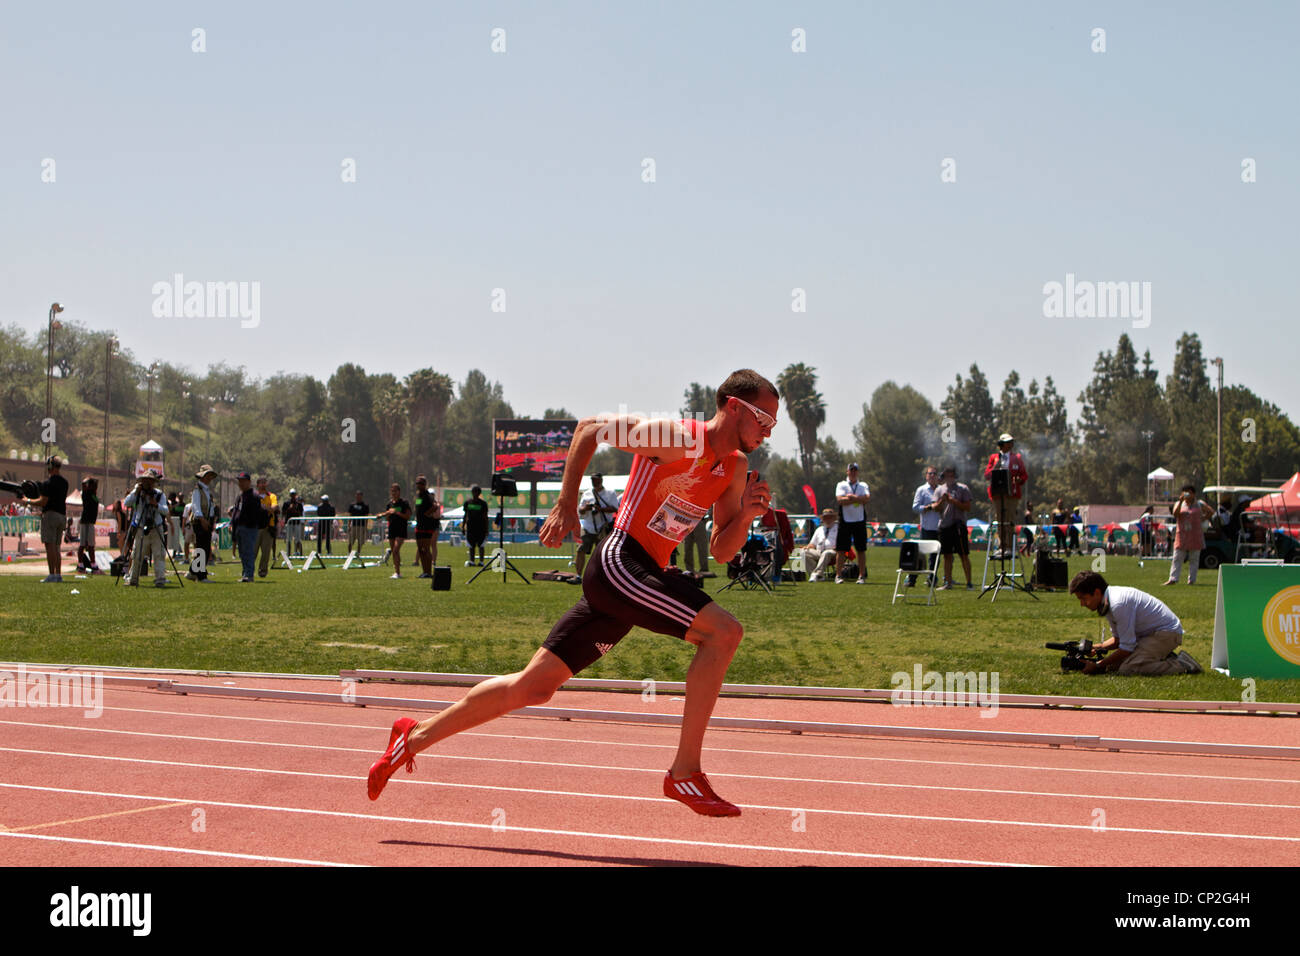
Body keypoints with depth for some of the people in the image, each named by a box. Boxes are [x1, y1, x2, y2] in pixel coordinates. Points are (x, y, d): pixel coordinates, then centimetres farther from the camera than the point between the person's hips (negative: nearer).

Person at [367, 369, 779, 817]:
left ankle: (415, 737, 18)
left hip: (643, 578, 9)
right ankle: (684, 773, -19)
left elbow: (721, 552, 16)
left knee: (532, 687, 9)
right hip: (619, 561, -9)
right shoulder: (683, 439, -12)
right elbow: (589, 427, -7)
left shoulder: (734, 468, 13)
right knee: (723, 631, -20)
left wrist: (745, 516, -3)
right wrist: (566, 503, -11)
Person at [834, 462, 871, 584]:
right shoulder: (841, 485, 5)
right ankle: (838, 575, 3)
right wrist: (859, 499, -11)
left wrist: (852, 497, -15)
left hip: (860, 520, 2)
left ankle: (862, 576, 7)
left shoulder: (863, 485, 12)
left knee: (861, 550, 2)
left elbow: (867, 498, -8)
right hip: (845, 520, -2)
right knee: (841, 550, -3)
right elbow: (840, 500, -13)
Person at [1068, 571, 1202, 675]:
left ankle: (1181, 664, -13)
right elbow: (1118, 639, 15)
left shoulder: (1118, 604, -27)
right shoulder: (1107, 601, 4)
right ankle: (1166, 658, 11)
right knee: (1113, 665, 4)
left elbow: (1127, 647, -23)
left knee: (1126, 669, -25)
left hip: (1166, 633, -10)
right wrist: (1098, 647, -3)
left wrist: (1098, 666, -17)